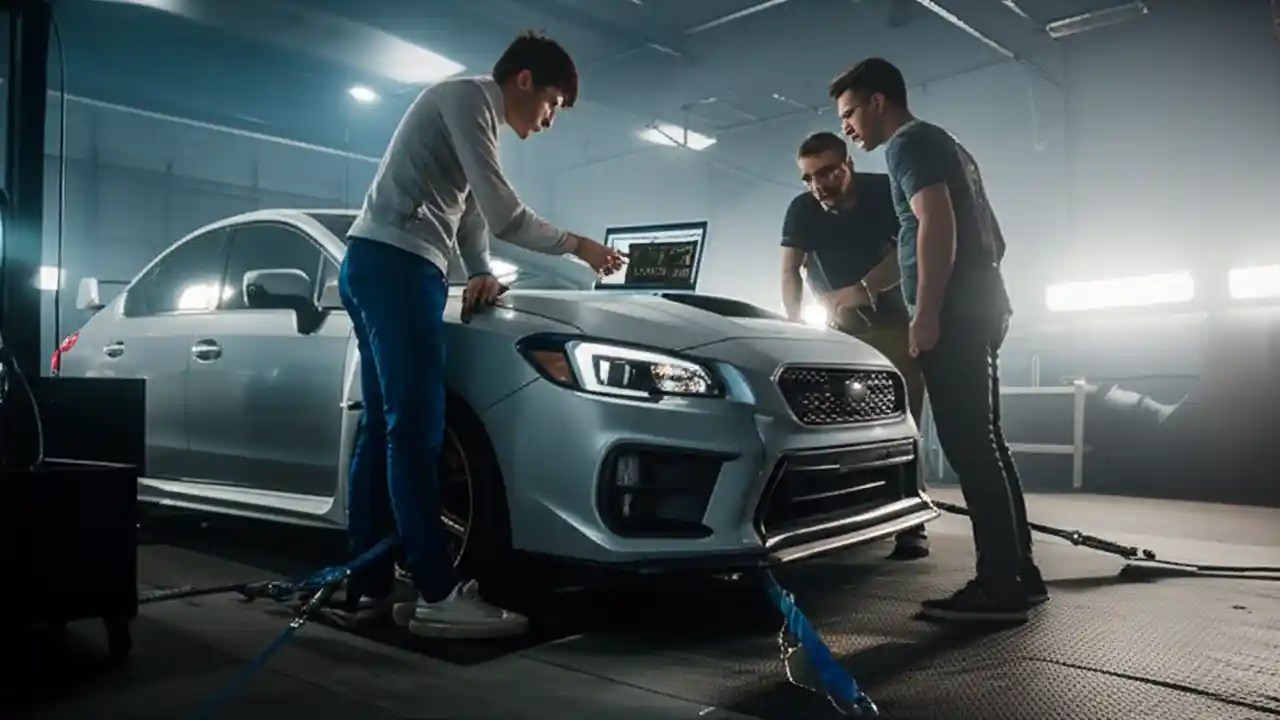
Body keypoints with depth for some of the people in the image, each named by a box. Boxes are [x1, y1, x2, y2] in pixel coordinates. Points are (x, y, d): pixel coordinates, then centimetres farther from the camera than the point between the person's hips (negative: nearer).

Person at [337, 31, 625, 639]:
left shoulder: (478, 118, 25)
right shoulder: (468, 97, -6)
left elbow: (471, 213, 24)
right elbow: (504, 217, -14)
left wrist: (479, 273, 6)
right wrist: (576, 245, -2)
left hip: (383, 268, 10)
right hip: (392, 264, -10)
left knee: (386, 427, 7)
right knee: (415, 427, -14)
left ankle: (367, 585, 11)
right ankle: (437, 594, -13)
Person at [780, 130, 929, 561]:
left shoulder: (883, 192, -13)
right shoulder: (802, 211, -4)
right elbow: (790, 271, -6)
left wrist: (862, 290, -30)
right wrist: (795, 323, -21)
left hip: (894, 325, -3)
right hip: (843, 331, 4)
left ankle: (911, 526, -10)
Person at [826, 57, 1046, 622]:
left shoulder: (908, 142, -4)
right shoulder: (939, 143, 27)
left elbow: (937, 224, -19)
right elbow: (985, 233, 28)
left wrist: (926, 313, -21)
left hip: (954, 312, -10)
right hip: (980, 305, 10)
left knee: (969, 448, -11)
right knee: (983, 444, 10)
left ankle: (999, 588, -9)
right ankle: (1018, 575, 15)